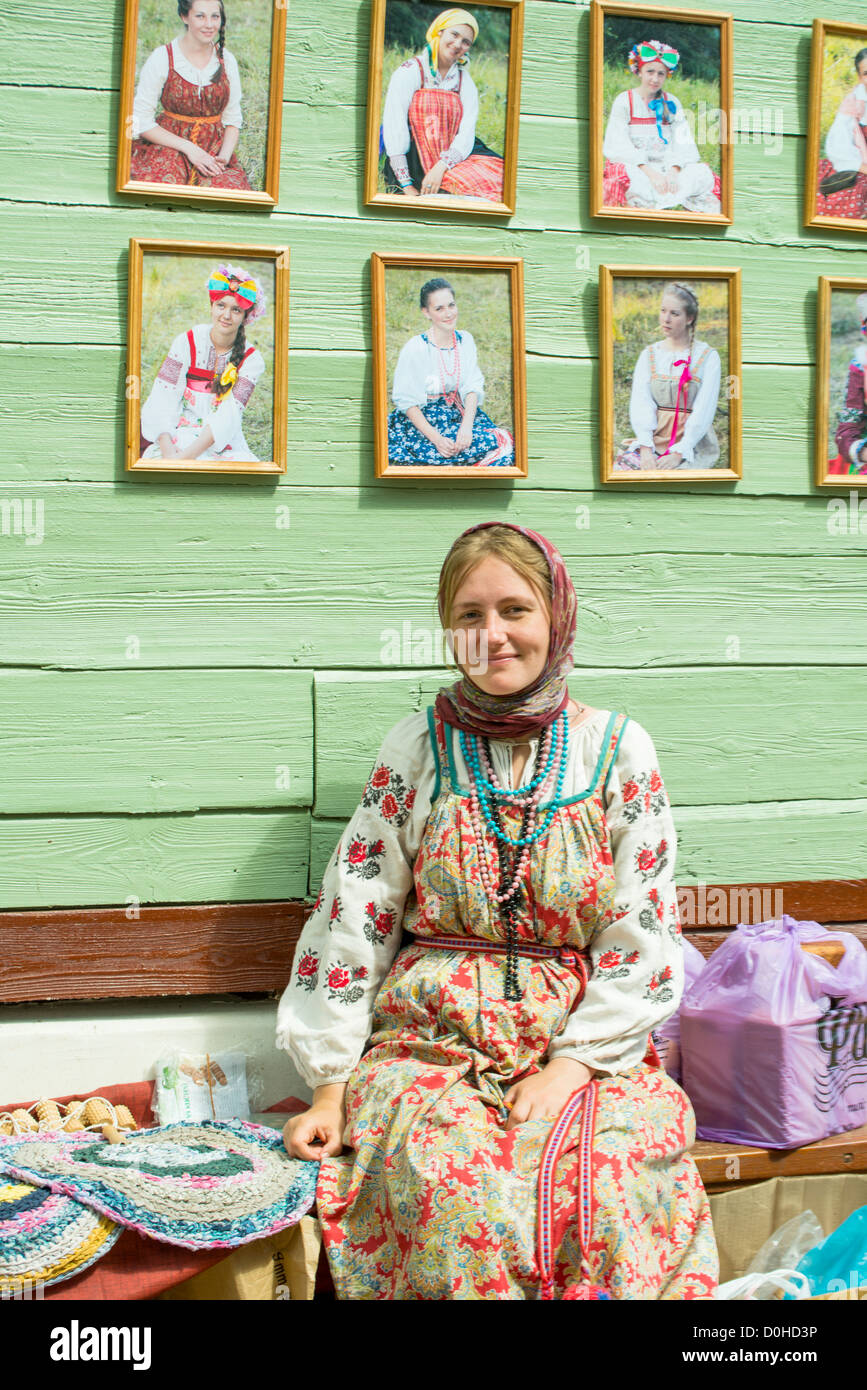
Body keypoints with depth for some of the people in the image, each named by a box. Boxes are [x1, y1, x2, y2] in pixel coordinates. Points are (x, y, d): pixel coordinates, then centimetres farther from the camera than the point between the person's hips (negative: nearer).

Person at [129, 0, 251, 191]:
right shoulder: (163, 57, -4)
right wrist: (188, 147, -13)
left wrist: (225, 155, -10)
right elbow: (141, 122, -5)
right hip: (168, 145, -3)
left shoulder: (227, 60, 8)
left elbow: (233, 120, 11)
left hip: (214, 149, 3)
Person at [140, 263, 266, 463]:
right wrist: (167, 448, -26)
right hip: (179, 435, -2)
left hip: (223, 445, 2)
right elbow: (163, 396, -8)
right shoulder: (187, 342, 0)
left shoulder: (251, 359, 0)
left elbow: (229, 416, -12)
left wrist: (185, 456, -26)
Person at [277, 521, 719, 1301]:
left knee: (604, 1180, -30)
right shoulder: (417, 748, 5)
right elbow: (352, 915, 4)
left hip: (585, 1043, 0)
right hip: (433, 1043, 1)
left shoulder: (617, 749, 4)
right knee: (450, 1181, -30)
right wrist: (329, 1081, -3)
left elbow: (643, 937, 1)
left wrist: (575, 1064, -10)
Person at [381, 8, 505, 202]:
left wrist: (441, 168, -24)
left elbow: (466, 134, -4)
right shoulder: (409, 72, -2)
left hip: (452, 159, 5)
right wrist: (407, 186, -21)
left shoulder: (466, 82, 11)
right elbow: (394, 128, -11)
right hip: (413, 160, -5)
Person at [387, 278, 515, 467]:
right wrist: (436, 438, -24)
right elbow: (407, 402, -13)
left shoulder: (465, 340, 3)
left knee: (508, 441, -17)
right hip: (420, 420, -6)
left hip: (460, 413, 6)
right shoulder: (414, 348, -14)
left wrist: (466, 426, -20)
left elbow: (473, 388, -2)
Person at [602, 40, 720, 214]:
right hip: (635, 166, -3)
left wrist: (674, 171, -19)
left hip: (666, 168, 3)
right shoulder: (624, 101, 3)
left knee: (704, 172, -23)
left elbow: (683, 142, 3)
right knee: (627, 174, -38)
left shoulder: (671, 103, 14)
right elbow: (618, 146, -10)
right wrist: (649, 172, -23)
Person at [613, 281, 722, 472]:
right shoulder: (649, 355, 12)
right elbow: (640, 403, 0)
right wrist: (646, 447, -16)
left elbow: (703, 413, -6)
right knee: (622, 467, -25)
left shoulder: (708, 357, 2)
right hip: (653, 438, 3)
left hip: (693, 444, -3)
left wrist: (679, 453, -18)